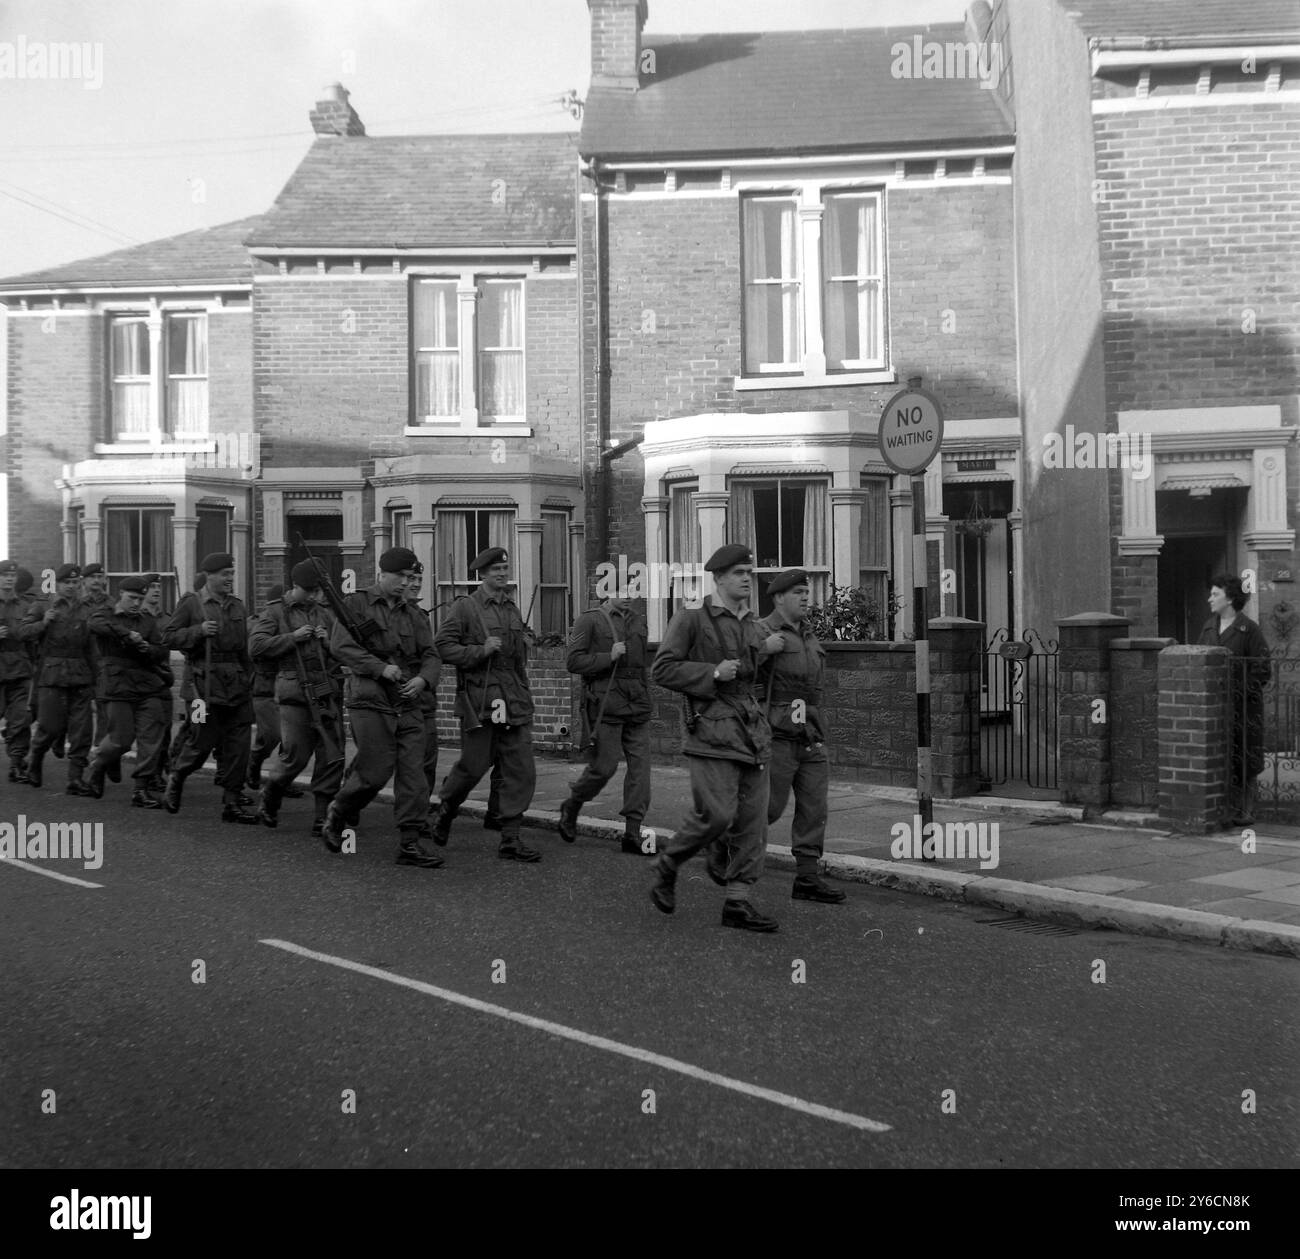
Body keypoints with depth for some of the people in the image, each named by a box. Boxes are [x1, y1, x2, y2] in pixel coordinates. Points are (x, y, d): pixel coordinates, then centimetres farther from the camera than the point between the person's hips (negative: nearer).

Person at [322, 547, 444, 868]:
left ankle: (410, 844, 4)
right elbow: (341, 645, -13)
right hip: (369, 701, -5)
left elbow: (430, 656, 8)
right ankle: (337, 814, 22)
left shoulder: (413, 616, 15)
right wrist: (381, 668, -21)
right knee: (375, 771, -6)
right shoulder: (356, 605, 0)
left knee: (413, 773, -1)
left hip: (408, 705, 5)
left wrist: (423, 678, -14)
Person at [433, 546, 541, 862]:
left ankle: (510, 839, 5)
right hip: (479, 700, -5)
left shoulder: (513, 609, 17)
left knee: (522, 771, -1)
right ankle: (446, 809, 31)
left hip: (515, 703, 6)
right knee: (473, 766, 1)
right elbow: (443, 646, -9)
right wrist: (480, 651, -19)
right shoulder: (464, 607, -2)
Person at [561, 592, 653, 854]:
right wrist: (609, 657, -16)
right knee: (604, 766, -3)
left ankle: (632, 834, 2)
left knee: (640, 764, -2)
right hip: (605, 703, -5)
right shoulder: (589, 620, -2)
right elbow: (573, 662, -7)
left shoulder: (638, 621, 15)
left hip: (637, 704, 6)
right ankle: (570, 808, 25)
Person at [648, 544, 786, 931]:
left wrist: (764, 650, 7)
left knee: (752, 819, 2)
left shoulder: (754, 624, 17)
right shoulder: (691, 619, -2)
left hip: (752, 731, 7)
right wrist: (713, 672, -14)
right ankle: (667, 868, 11)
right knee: (716, 814, -14)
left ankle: (737, 903, 9)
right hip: (712, 728, -7)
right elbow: (662, 669, -6)